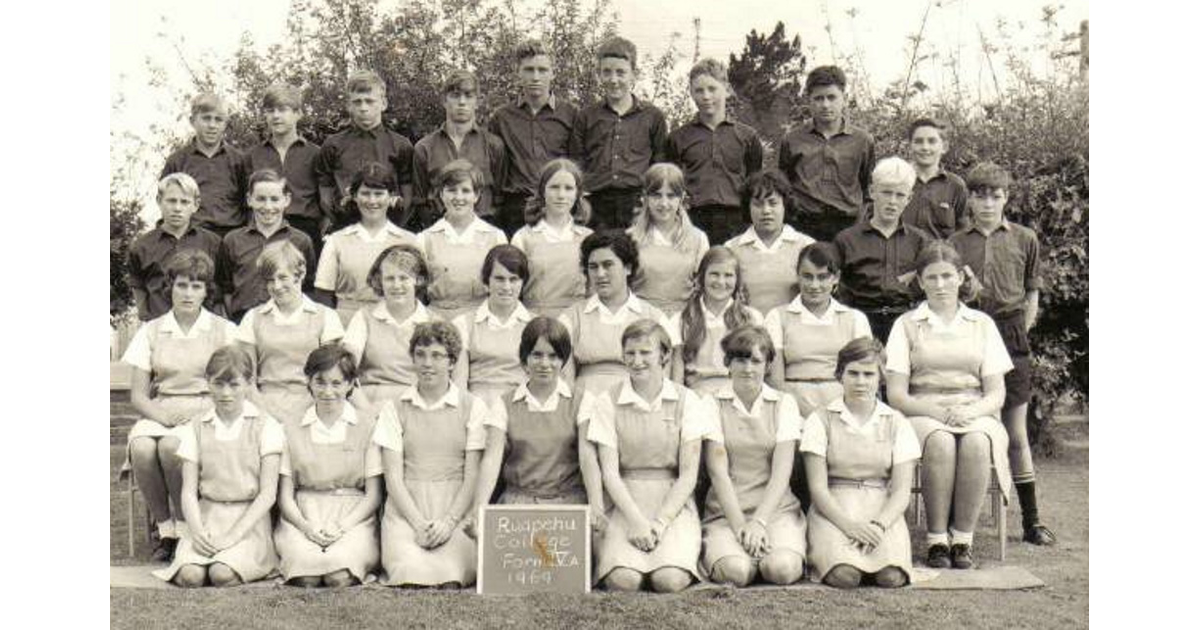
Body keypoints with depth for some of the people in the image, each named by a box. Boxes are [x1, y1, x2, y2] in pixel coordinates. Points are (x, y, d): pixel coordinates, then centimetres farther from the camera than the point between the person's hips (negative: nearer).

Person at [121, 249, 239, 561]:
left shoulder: (225, 330, 9)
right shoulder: (150, 331, 14)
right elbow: (137, 395, 9)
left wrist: (203, 417, -14)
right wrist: (164, 416, -12)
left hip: (206, 415, -2)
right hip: (160, 415, 2)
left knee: (171, 445, -35)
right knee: (142, 448, -32)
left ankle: (185, 527, -16)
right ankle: (164, 528, -12)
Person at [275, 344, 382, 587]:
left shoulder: (367, 427, 8)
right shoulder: (291, 429, 12)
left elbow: (374, 495, 4)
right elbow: (285, 495, 8)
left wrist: (341, 527, -11)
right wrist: (307, 527, -11)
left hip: (354, 519, -1)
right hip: (301, 519, 1)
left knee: (340, 577, -31)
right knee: (306, 578, -30)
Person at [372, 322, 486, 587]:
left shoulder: (473, 407, 8)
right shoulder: (395, 408, 11)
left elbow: (472, 475, 3)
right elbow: (393, 476, 3)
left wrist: (449, 521, -12)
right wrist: (419, 523, -11)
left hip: (455, 508, 0)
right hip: (405, 509, 0)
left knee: (448, 580, -28)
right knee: (411, 572, -30)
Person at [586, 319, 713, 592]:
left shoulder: (686, 401, 4)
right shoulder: (607, 401, 3)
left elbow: (688, 475, 1)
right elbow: (609, 472, -2)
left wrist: (660, 523, -11)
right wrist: (636, 521, -15)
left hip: (674, 504, 0)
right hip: (624, 503, 0)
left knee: (670, 580, -26)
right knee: (623, 580, -27)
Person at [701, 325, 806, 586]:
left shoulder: (784, 403, 7)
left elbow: (782, 471, -2)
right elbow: (718, 470, -5)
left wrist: (759, 521, -15)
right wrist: (740, 525, -15)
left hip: (776, 507, 1)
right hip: (725, 510, -1)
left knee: (782, 567, -28)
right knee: (735, 570, -29)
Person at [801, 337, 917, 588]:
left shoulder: (897, 423, 10)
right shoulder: (821, 420, 5)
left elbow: (901, 490, 4)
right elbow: (817, 487, -3)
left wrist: (879, 525, -15)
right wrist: (849, 524, -18)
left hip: (883, 512, 2)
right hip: (833, 511, -1)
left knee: (892, 576, -28)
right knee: (844, 575, -30)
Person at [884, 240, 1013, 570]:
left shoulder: (982, 324, 16)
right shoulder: (906, 324, 11)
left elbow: (996, 393, 9)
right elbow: (896, 395, 2)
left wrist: (972, 412, -12)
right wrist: (936, 411, -15)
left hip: (975, 416, 1)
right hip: (922, 416, -1)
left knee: (977, 442, -34)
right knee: (940, 441, -36)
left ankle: (963, 538, -22)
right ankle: (936, 539, -25)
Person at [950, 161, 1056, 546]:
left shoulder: (1024, 239, 7)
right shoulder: (956, 243, 5)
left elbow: (1031, 294, 12)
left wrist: (1019, 334, 5)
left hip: (1011, 339, 0)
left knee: (1017, 433, 5)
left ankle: (1031, 520, 12)